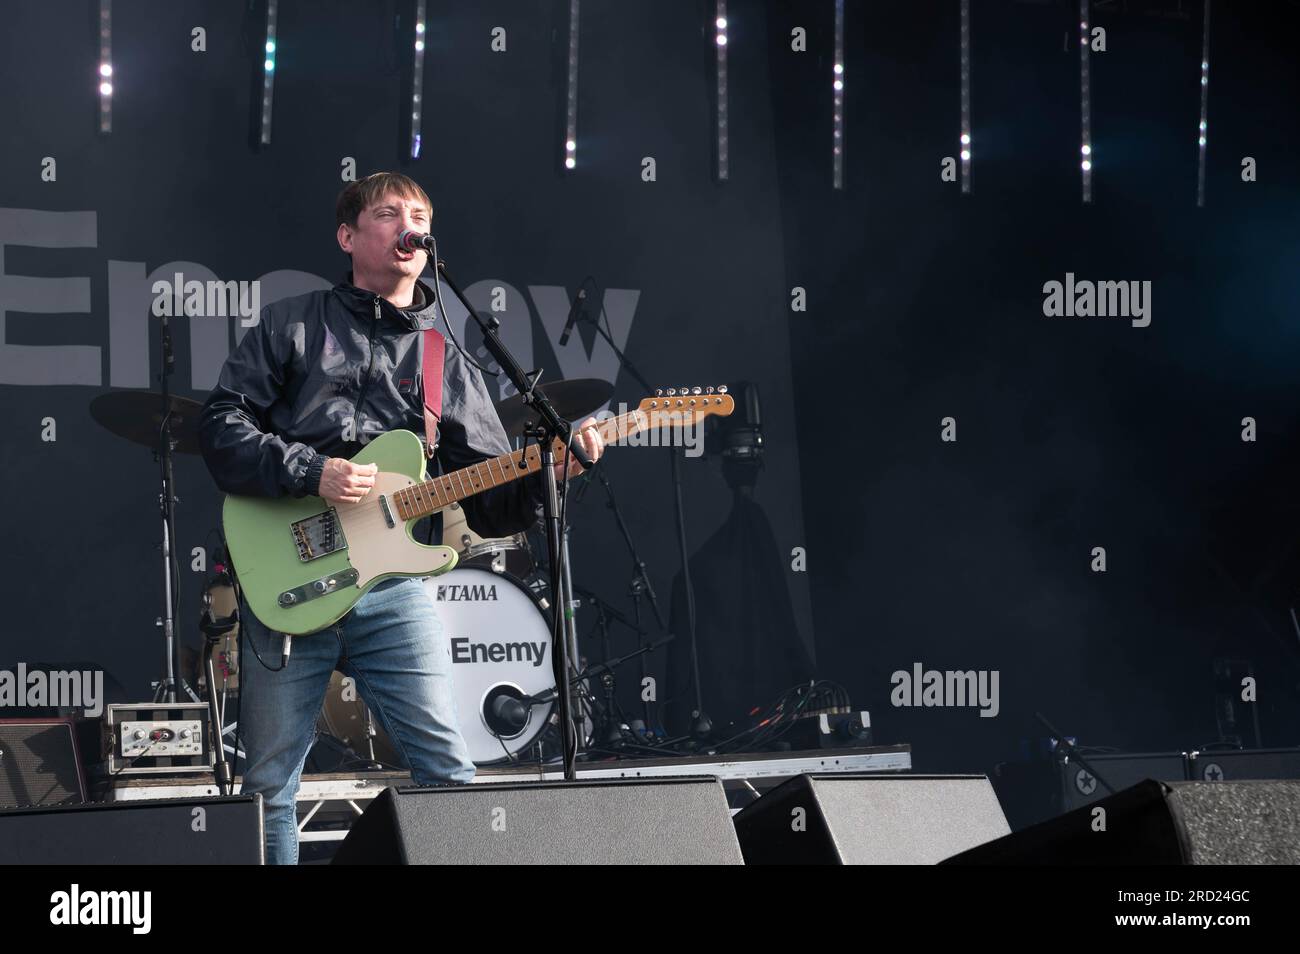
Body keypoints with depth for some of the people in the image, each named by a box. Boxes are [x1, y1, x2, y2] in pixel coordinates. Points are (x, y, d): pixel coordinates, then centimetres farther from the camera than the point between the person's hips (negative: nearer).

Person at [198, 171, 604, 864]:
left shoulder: (447, 364, 16)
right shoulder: (293, 327, 9)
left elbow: (489, 501, 10)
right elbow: (220, 427, 0)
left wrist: (548, 473, -10)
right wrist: (310, 472, -13)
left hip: (392, 590, 2)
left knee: (449, 773, -8)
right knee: (270, 785, 2)